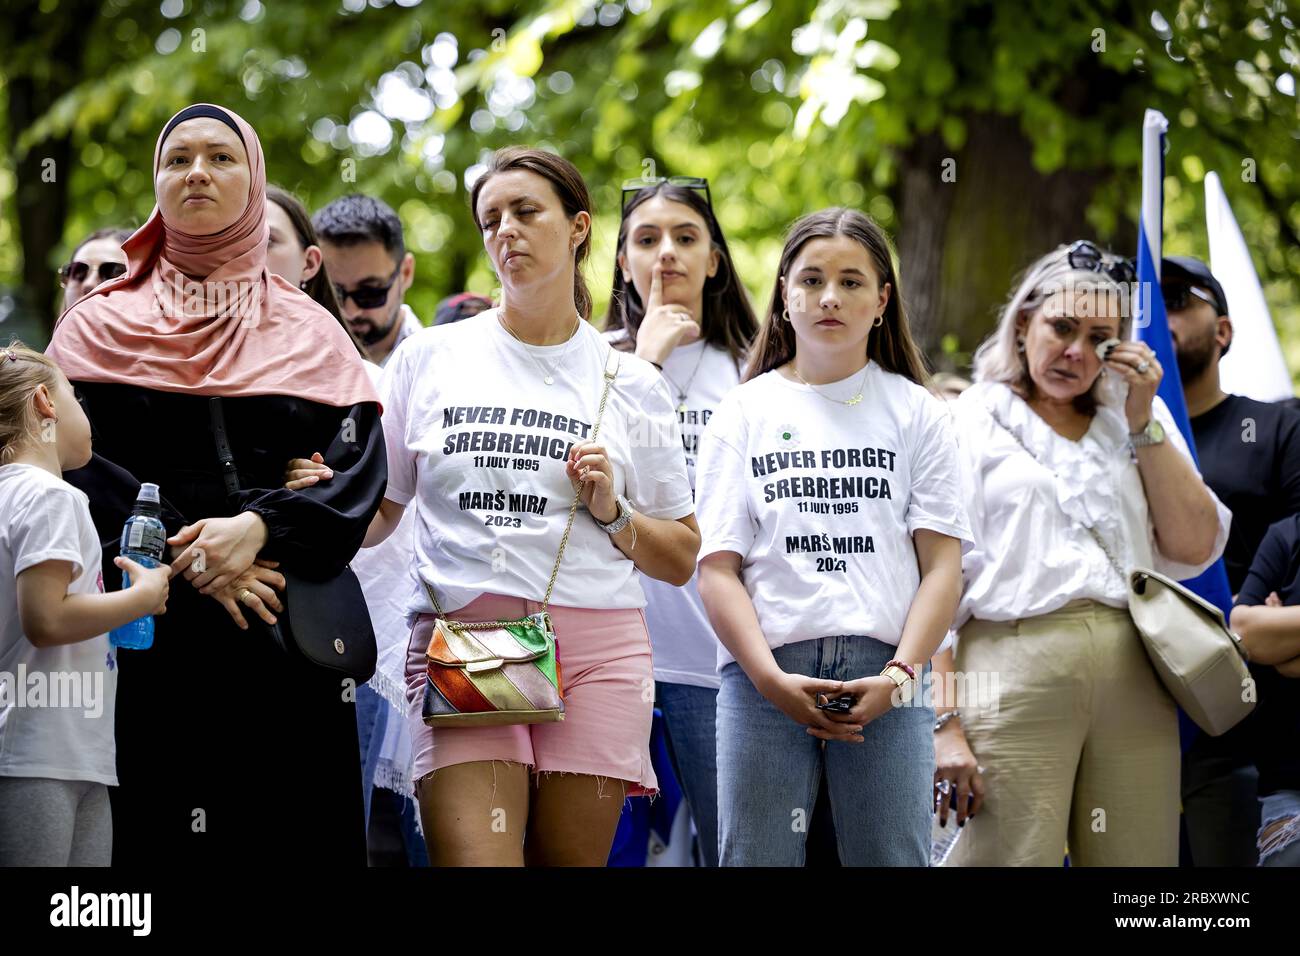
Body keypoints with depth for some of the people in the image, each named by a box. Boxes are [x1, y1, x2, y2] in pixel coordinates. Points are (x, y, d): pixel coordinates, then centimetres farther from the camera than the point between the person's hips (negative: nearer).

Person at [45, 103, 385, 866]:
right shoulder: (101, 329, 13)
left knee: (293, 833, -5)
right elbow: (80, 466, -1)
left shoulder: (311, 335, 15)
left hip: (288, 641, 1)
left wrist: (261, 526, -17)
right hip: (148, 637, -1)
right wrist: (188, 562, -15)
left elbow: (361, 466, 1)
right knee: (154, 832, -7)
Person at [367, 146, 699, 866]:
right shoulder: (429, 358, 12)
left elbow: (680, 559, 15)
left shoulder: (631, 385, 12)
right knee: (475, 859, -20)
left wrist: (610, 512, -2)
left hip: (596, 652, 1)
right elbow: (376, 511, 14)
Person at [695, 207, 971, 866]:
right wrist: (772, 679, -10)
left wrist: (898, 675, -9)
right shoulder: (744, 414, 12)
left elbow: (942, 564, 4)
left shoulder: (915, 412, 12)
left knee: (894, 858, -3)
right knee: (754, 858, -2)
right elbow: (717, 568, 4)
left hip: (884, 673, 0)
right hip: (765, 674, 0)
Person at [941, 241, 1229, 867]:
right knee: (1014, 858, -9)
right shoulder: (971, 423, 8)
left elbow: (1194, 549, 8)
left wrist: (1143, 423, 3)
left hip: (1135, 676, 3)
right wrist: (944, 720, -8)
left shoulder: (1142, 420, 19)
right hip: (1016, 668, -3)